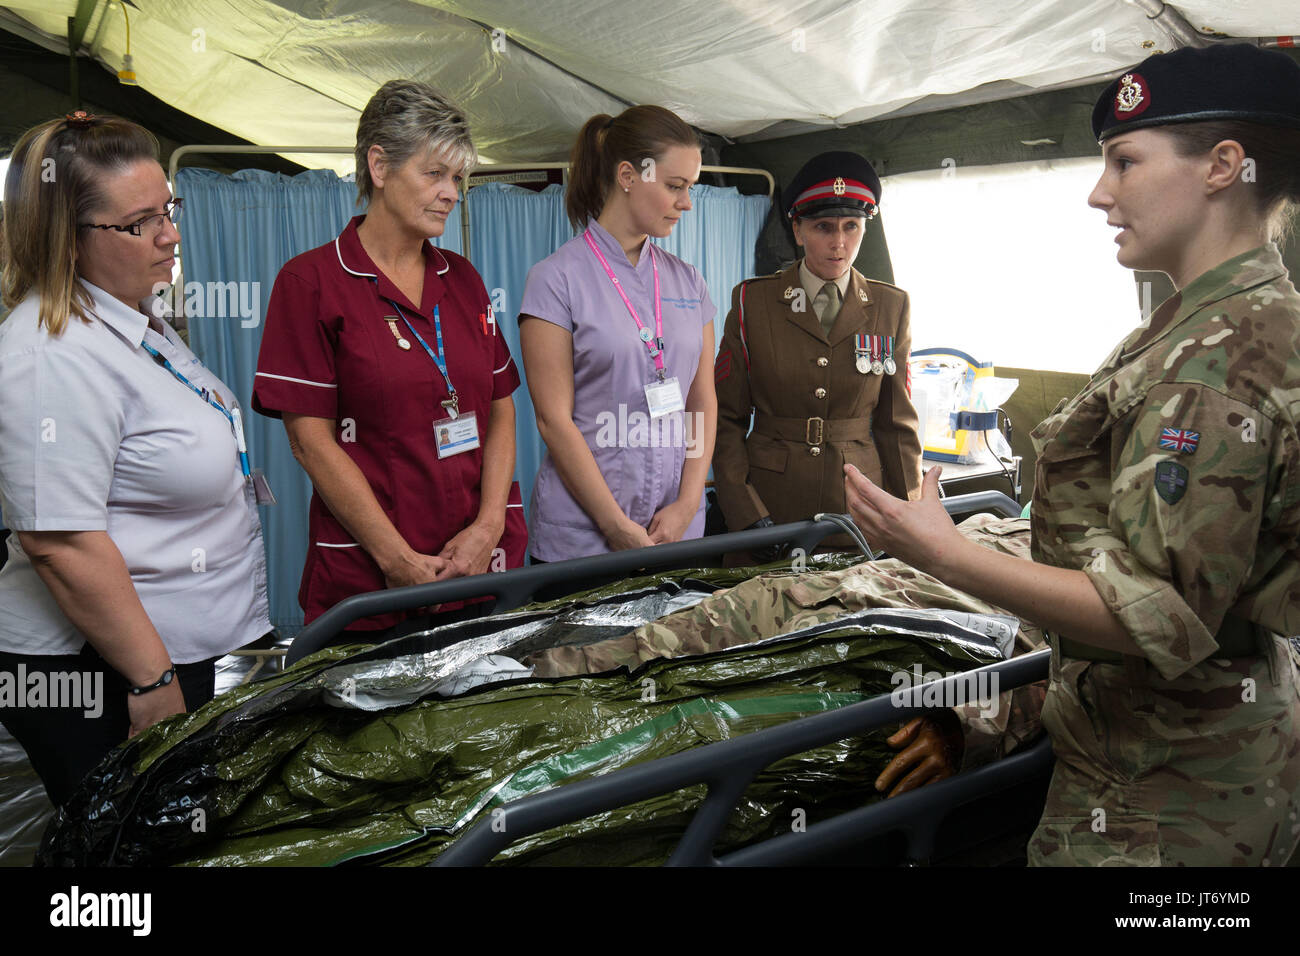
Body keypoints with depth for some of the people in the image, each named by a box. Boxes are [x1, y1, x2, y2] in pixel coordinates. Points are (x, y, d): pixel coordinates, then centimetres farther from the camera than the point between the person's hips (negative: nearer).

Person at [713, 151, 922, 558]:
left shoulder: (891, 307, 5)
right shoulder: (753, 301, 0)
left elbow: (897, 422, 8)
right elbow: (726, 417, 0)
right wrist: (745, 512, -10)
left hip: (859, 506, 1)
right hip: (771, 504, -1)